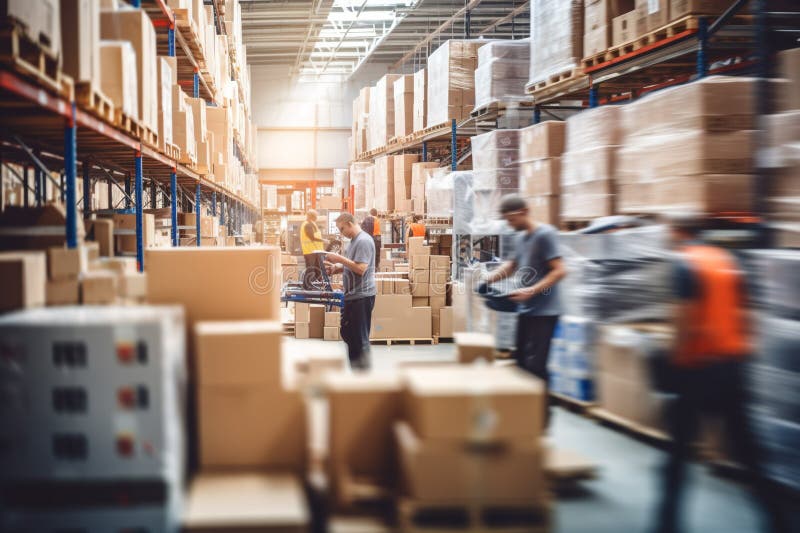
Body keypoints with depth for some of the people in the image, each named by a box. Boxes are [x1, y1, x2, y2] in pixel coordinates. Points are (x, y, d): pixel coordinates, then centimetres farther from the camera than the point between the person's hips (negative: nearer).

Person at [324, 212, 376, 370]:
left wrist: (340, 259, -18)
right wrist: (335, 268, 7)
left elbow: (360, 269, -23)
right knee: (347, 334, 15)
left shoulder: (364, 241, -15)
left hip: (362, 296, -10)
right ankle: (355, 370, 24)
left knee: (360, 339, -5)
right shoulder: (354, 241, 16)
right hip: (352, 295, 10)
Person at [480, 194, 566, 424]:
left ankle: (542, 412, 0)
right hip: (525, 310, 9)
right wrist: (489, 278, 11)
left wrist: (531, 291, -25)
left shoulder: (545, 235, -13)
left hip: (544, 311, -9)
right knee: (521, 361, 13)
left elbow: (559, 271, -19)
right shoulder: (521, 238, 13)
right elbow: (513, 265, 28)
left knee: (535, 364, -11)